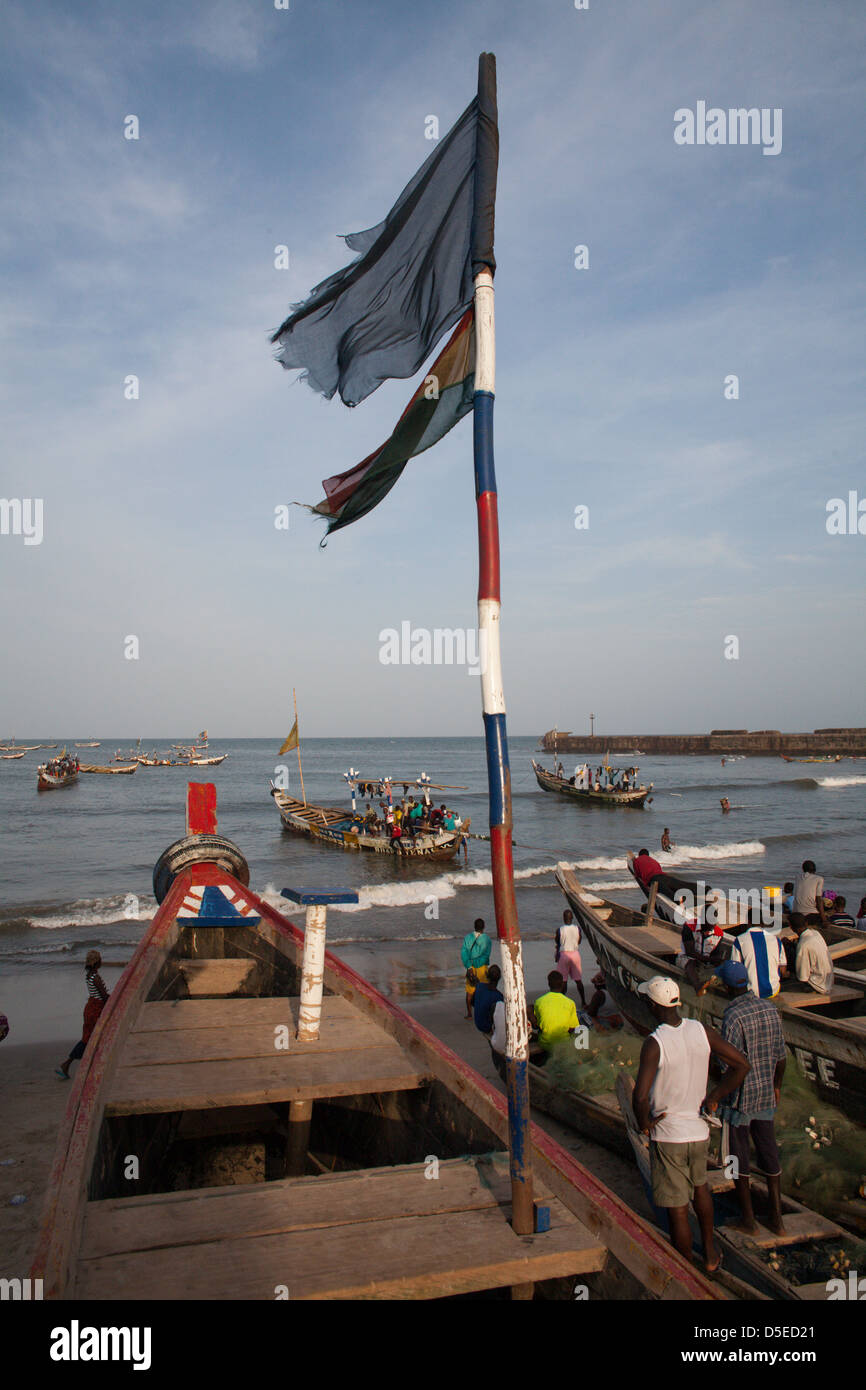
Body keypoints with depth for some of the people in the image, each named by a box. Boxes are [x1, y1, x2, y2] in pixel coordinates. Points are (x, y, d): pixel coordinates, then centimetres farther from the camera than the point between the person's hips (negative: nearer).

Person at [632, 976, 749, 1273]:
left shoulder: (654, 1044, -23)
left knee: (677, 1209, 10)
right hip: (699, 1130, 6)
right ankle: (710, 1254, 45)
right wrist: (713, 1098, 5)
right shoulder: (701, 1031, -8)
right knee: (700, 1187, 31)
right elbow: (741, 1065, -3)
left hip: (668, 1136, -6)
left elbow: (640, 1097, -30)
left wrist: (644, 1124, -10)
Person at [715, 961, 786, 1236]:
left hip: (739, 1098, -6)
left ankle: (748, 1218, 22)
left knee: (737, 1158, 11)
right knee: (769, 1153, 17)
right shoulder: (770, 1009, -3)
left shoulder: (732, 1017, -24)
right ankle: (776, 1218, 25)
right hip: (766, 1095, 6)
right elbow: (780, 1056, 6)